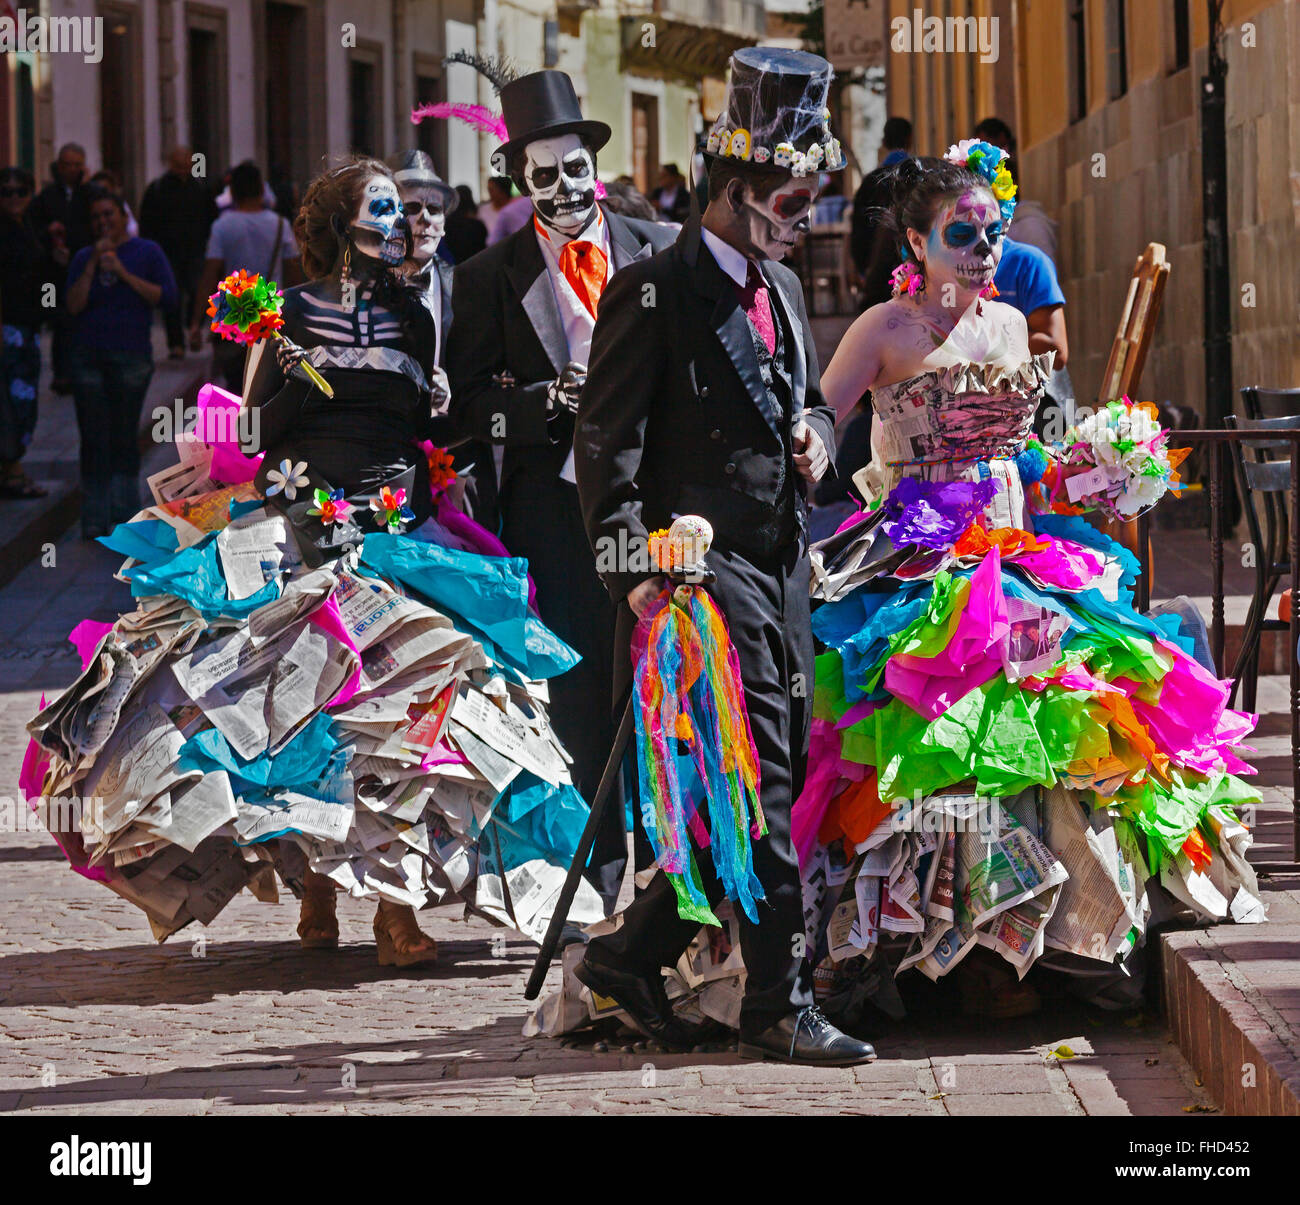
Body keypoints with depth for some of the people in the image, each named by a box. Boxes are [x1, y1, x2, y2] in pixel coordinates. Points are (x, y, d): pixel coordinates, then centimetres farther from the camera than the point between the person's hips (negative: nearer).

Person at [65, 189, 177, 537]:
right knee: (94, 439, -1)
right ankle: (95, 518, 2)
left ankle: (125, 513, 6)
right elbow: (74, 305, -1)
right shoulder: (83, 258, 11)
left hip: (132, 355, -2)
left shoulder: (147, 252, 5)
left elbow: (167, 296, -7)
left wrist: (124, 274, -11)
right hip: (88, 357, 2)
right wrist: (93, 265, -9)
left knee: (124, 436, -1)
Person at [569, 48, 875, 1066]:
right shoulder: (654, 293, -9)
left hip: (782, 567, 8)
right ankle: (781, 1006, -6)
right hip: (708, 564, -8)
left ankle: (635, 952, 20)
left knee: (776, 783, 8)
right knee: (759, 790, -10)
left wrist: (815, 435, 5)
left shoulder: (782, 289, 17)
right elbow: (608, 443, -11)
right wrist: (635, 566, -20)